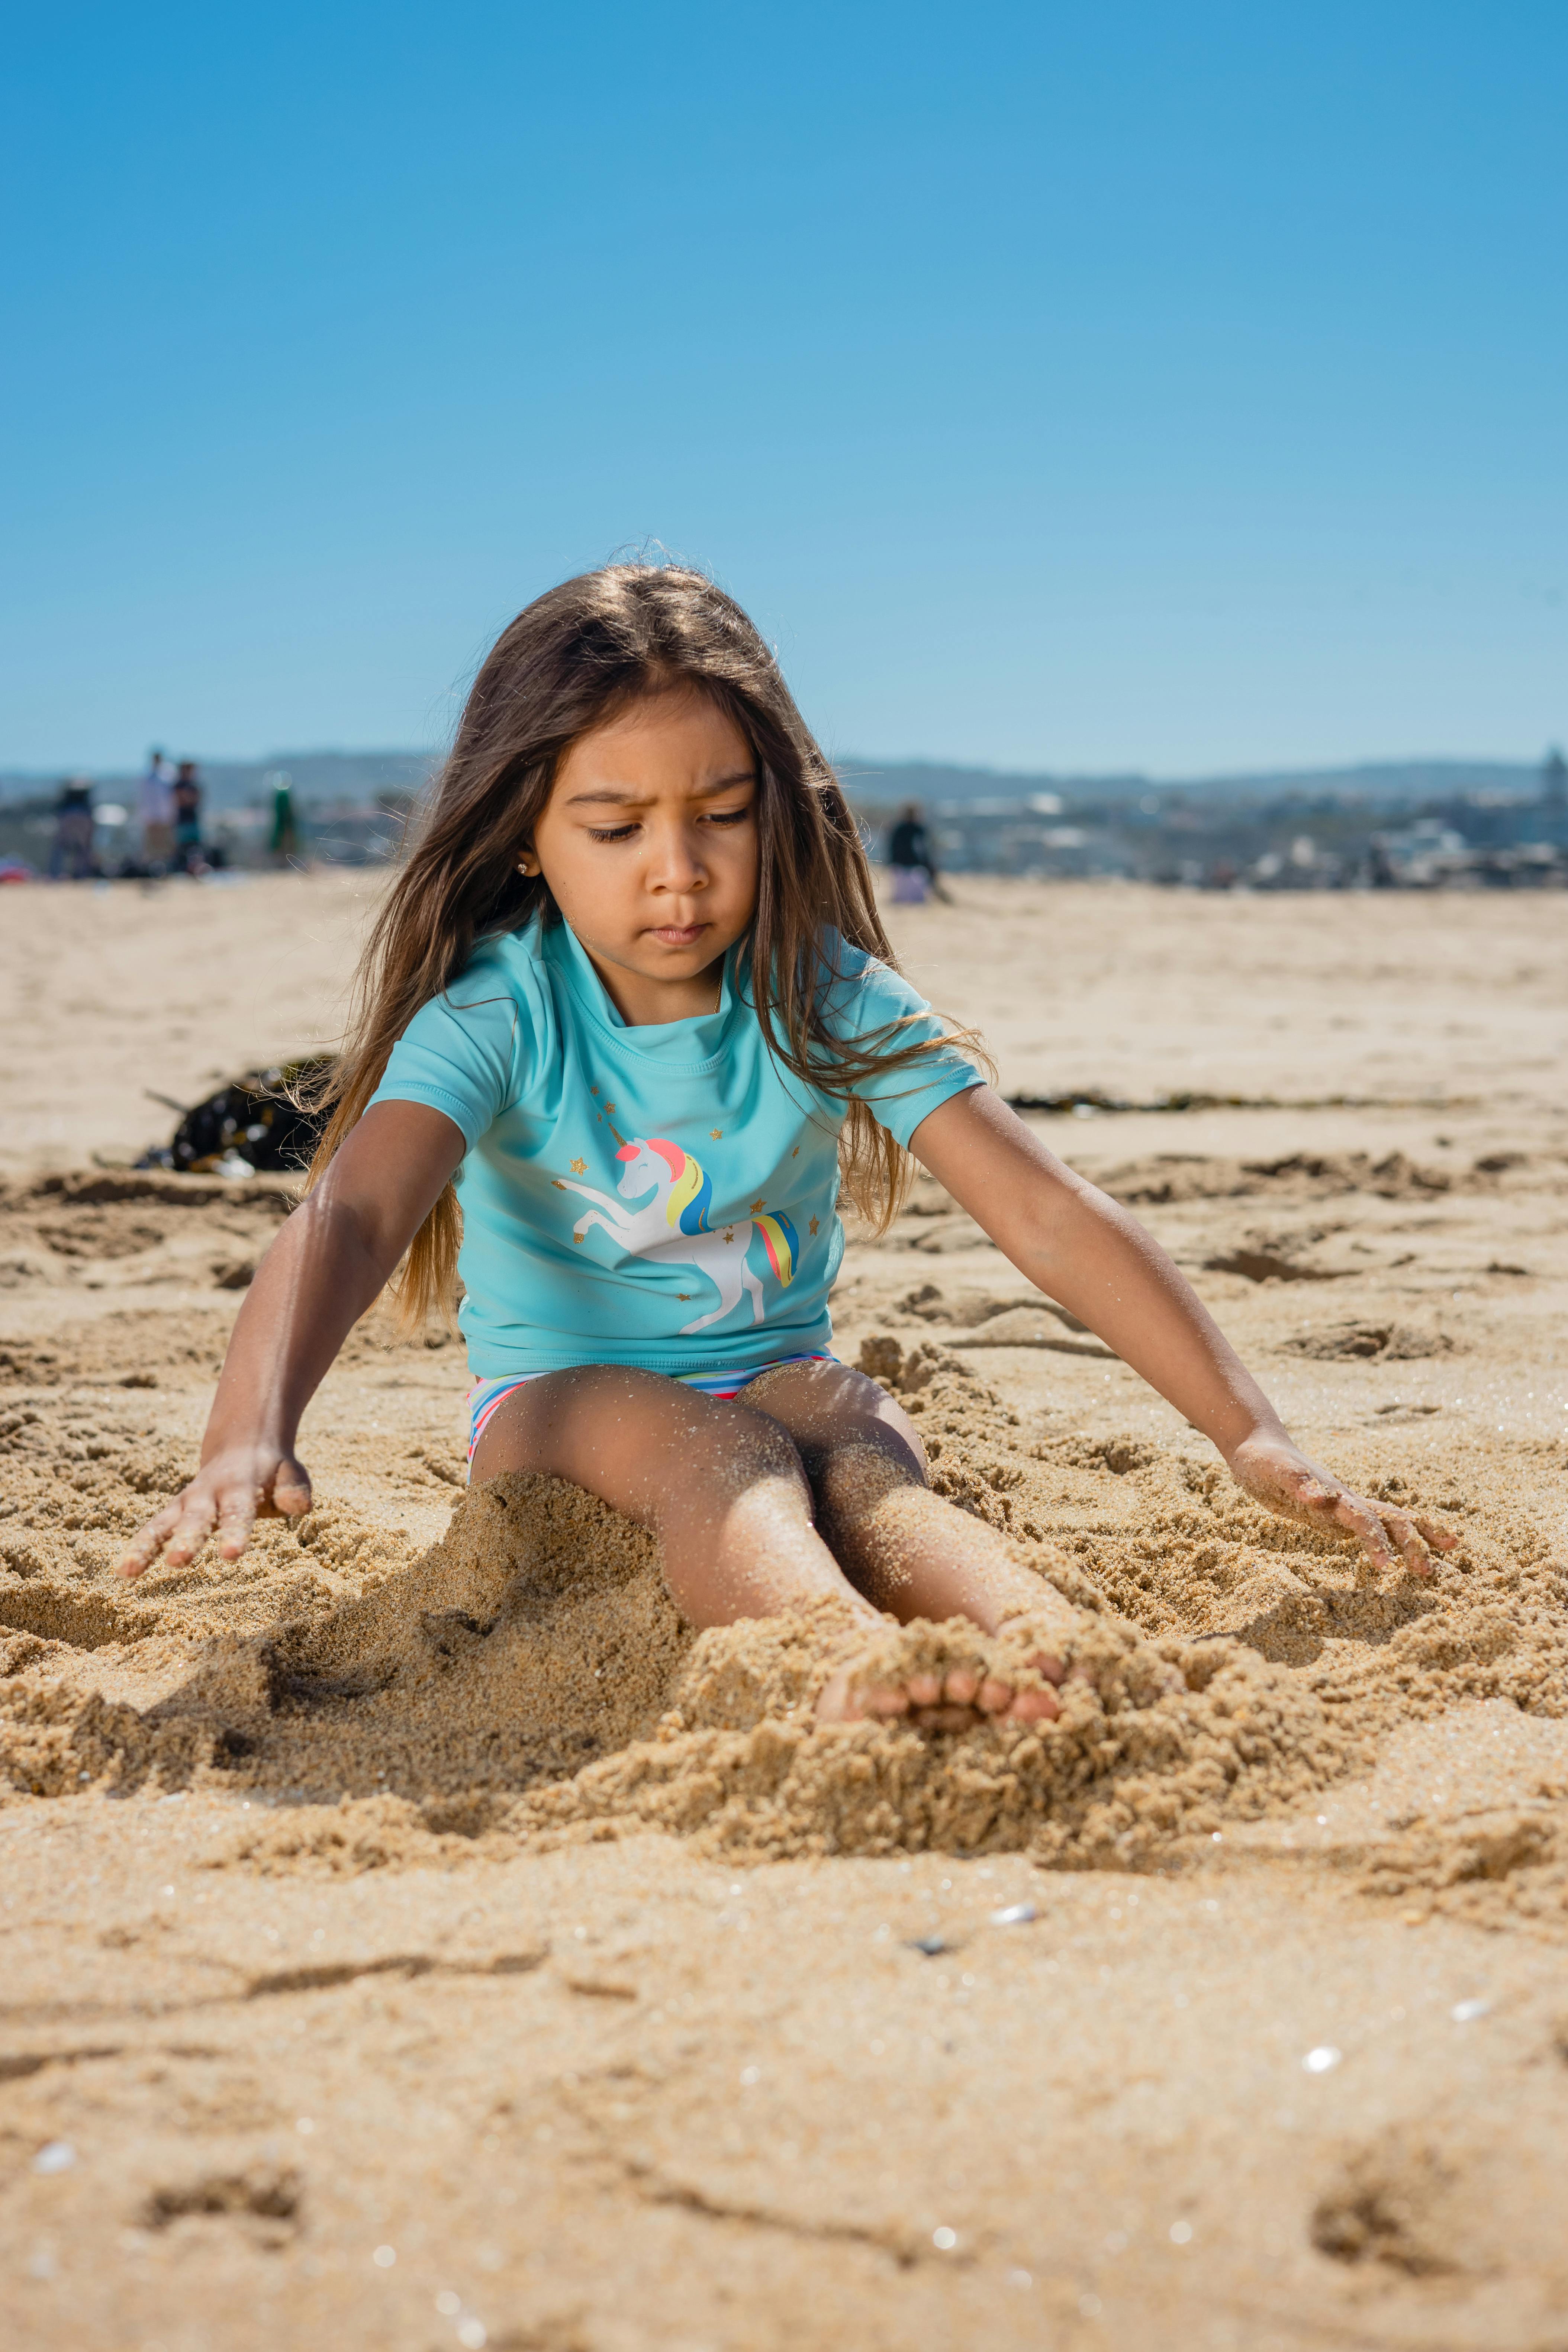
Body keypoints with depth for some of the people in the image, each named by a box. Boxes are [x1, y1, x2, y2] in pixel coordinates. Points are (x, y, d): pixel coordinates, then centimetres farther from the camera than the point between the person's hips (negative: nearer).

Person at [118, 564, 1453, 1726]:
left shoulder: (829, 997, -10)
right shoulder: (496, 1013, -15)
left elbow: (1051, 1218, -17)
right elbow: (349, 1218, -32)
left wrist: (1250, 1433, -27)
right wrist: (252, 1435, -53)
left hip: (785, 1380, 2)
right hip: (566, 1395, -2)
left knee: (867, 1457, -33)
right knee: (715, 1455, -36)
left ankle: (1055, 1651, -61)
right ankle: (851, 1655, -66)